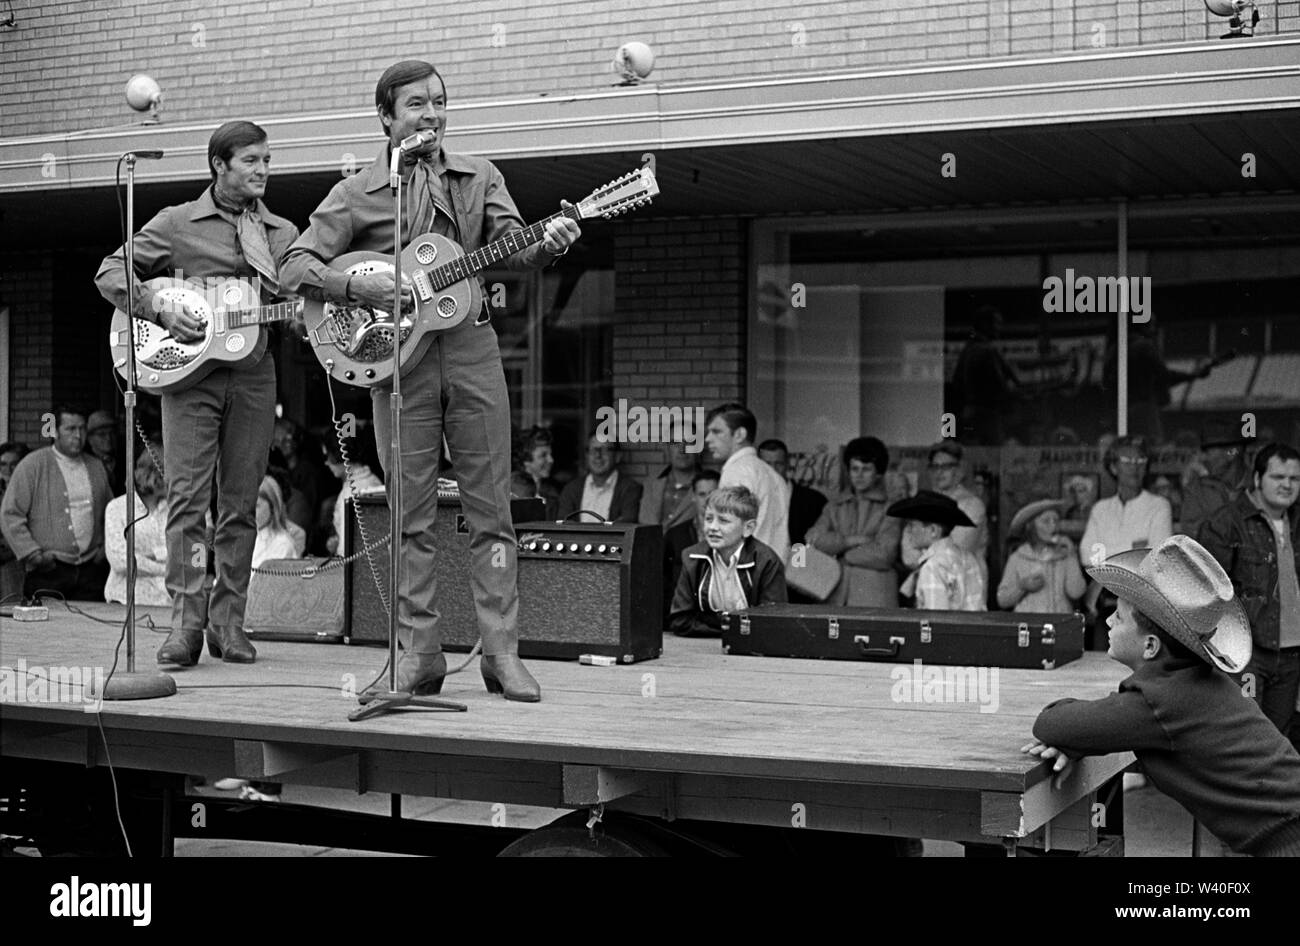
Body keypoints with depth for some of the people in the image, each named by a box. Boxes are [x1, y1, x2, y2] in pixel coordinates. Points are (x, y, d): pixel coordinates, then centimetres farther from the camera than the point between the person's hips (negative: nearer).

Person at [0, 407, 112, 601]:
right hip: (48, 572, -4)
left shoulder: (96, 467, 15)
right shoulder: (32, 465, -1)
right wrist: (33, 554, -10)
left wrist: (106, 548, 10)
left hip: (91, 570, 4)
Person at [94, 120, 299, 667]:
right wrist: (160, 310, -11)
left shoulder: (283, 234, 15)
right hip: (187, 373, -3)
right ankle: (186, 620, -6)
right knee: (187, 498, -8)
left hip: (254, 373, 3)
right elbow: (111, 273, 4)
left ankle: (227, 622, 10)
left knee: (240, 504, 3)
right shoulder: (176, 223, 6)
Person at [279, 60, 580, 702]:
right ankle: (419, 654, 9)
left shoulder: (478, 177, 12)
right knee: (410, 515, 2)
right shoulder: (356, 195, 6)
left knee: (490, 506, 0)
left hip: (471, 347, 1)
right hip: (395, 356, -1)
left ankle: (502, 653, 4)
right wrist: (359, 287, -17)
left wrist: (548, 245, -24)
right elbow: (296, 266, 1)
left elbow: (512, 248, -1)